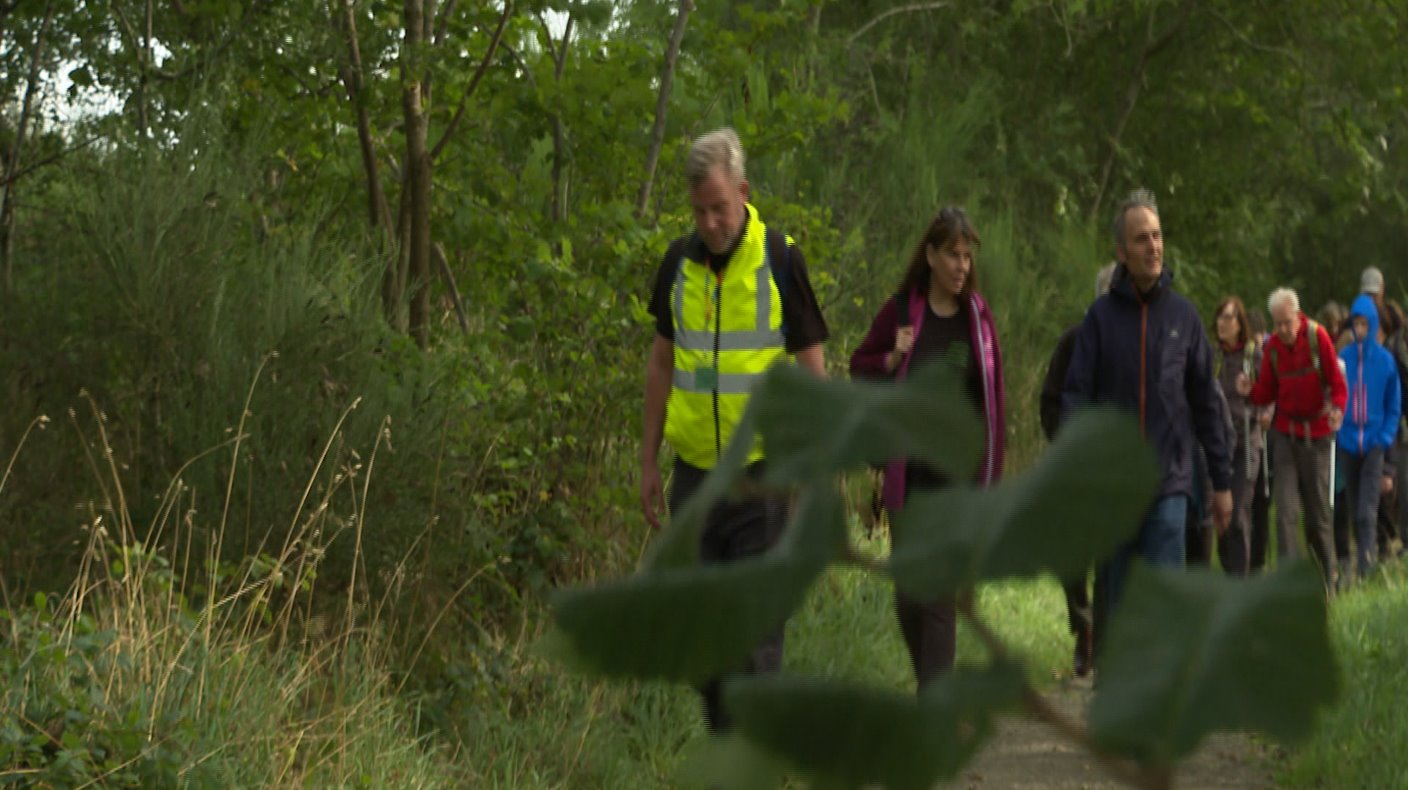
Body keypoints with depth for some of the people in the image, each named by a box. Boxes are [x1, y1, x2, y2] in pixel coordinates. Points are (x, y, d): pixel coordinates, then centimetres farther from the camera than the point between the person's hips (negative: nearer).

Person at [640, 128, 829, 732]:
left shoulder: (781, 260, -6)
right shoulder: (678, 262, 6)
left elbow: (812, 368, -4)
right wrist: (648, 463, 13)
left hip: (761, 473, -4)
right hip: (694, 472, 5)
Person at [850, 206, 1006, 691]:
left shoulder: (979, 317, 4)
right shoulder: (900, 312, 1)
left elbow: (994, 396, 7)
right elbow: (859, 366, 11)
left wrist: (991, 475, 3)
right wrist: (893, 359, -11)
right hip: (910, 474, 0)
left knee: (944, 592, -3)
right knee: (908, 589, 2)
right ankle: (933, 682, 27)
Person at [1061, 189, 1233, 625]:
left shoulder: (1183, 315, 4)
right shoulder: (1101, 315, 1)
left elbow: (1206, 404, 9)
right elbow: (1076, 396, -3)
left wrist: (1222, 480, 10)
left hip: (1168, 486, -1)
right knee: (1117, 602, 10)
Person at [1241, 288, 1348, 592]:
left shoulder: (1318, 336, -8)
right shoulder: (1273, 345, 2)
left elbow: (1337, 383, -8)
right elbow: (1268, 392, 7)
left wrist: (1337, 409, -26)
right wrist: (1251, 391, -14)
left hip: (1316, 433, -2)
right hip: (1285, 432, 2)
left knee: (1318, 512, 5)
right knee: (1286, 510, -7)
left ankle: (1327, 577, 20)